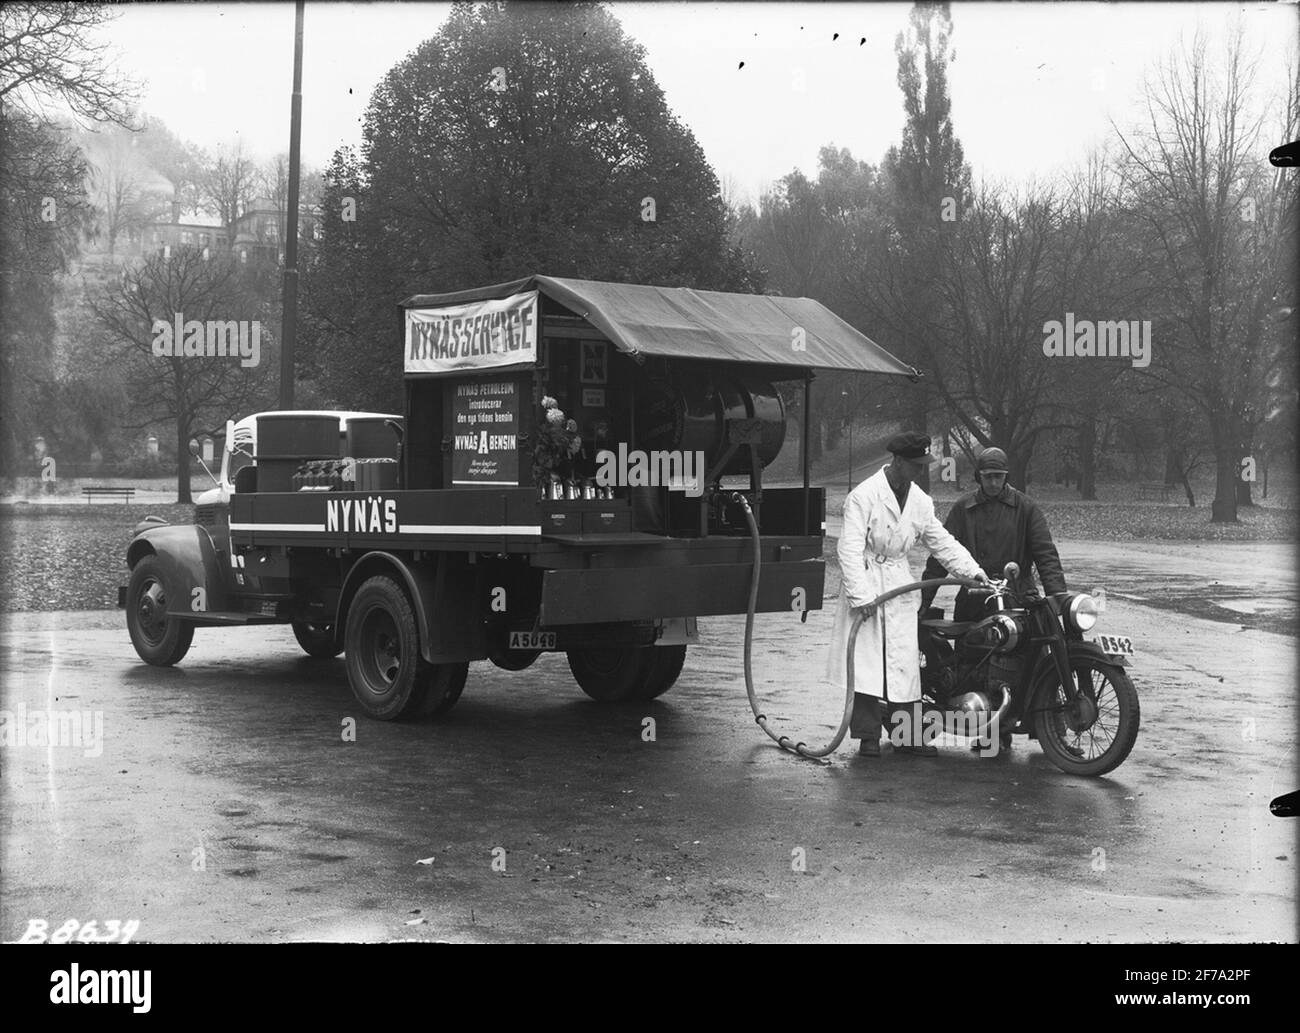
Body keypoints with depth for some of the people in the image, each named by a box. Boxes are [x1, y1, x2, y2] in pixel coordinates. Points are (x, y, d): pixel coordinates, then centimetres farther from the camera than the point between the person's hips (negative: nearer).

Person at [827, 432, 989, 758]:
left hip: (899, 587, 6)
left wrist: (972, 571, 2)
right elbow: (850, 549, -16)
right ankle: (868, 736, 3)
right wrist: (861, 595, -22)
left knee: (905, 663, 4)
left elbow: (942, 541, 14)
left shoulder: (920, 500, 8)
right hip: (865, 583, -6)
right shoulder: (864, 496, -12)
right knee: (865, 662, -5)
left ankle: (906, 735, 10)